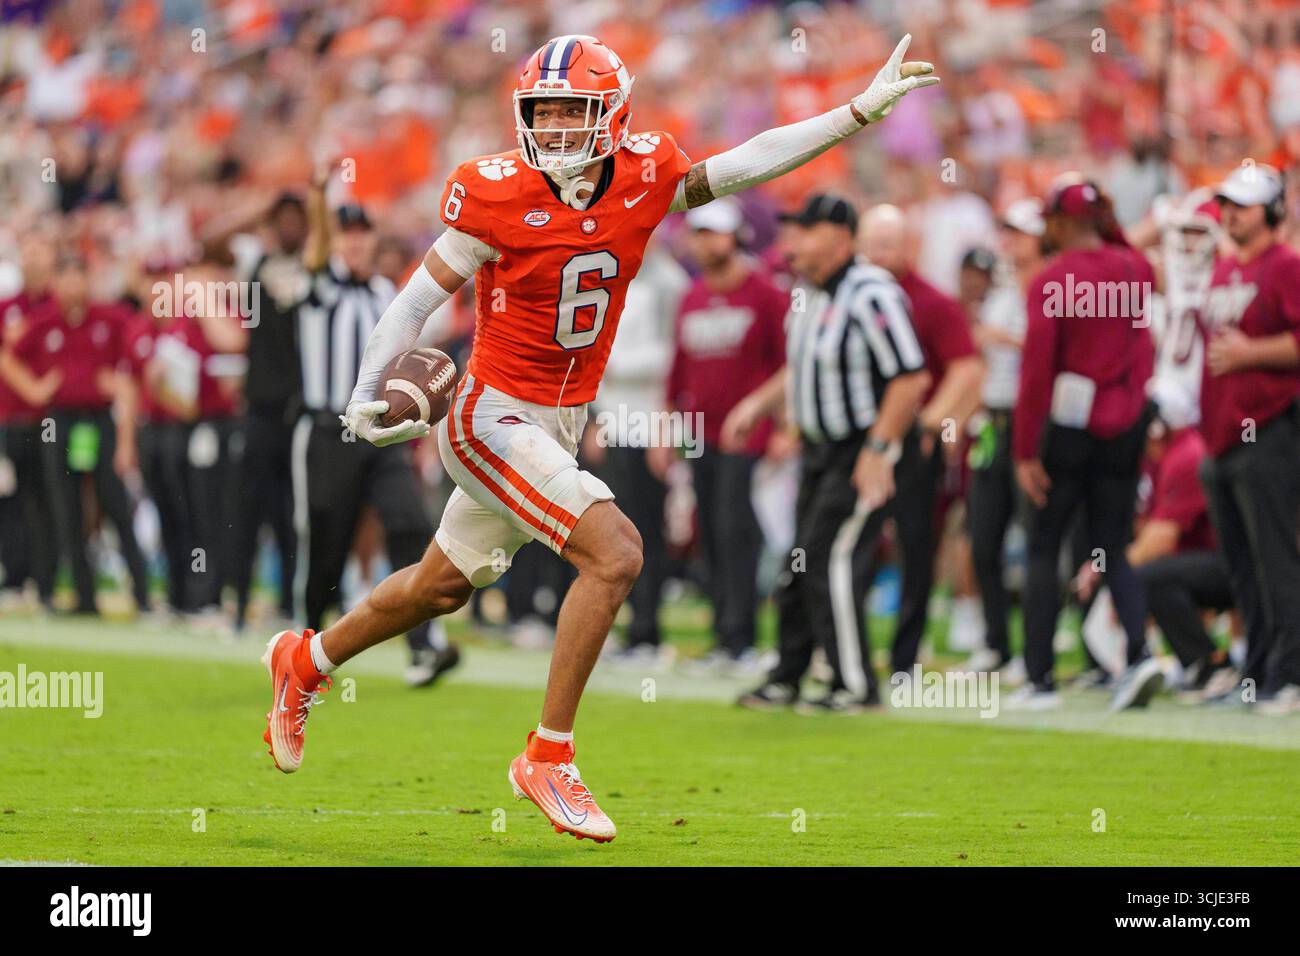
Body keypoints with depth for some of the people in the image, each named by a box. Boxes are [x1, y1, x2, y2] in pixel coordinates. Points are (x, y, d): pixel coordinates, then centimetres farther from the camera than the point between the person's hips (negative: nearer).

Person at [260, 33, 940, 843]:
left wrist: (863, 110, 0)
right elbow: (419, 300, -9)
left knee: (441, 588, 23)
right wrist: (366, 393, -19)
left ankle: (306, 663, 48)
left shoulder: (643, 179, -6)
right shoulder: (497, 198, -17)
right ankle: (549, 759, -12)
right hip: (494, 419, -7)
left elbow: (749, 161, 3)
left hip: (562, 425, 7)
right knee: (614, 553, -23)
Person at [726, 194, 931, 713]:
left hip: (864, 452, -9)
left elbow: (911, 378, -23)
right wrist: (759, 403, 13)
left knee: (832, 560, -11)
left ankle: (855, 685, -3)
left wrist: (878, 450, -23)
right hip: (819, 450, 9)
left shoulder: (870, 295, -20)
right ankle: (787, 679, 20)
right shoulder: (806, 295, 9)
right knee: (802, 564, 12)